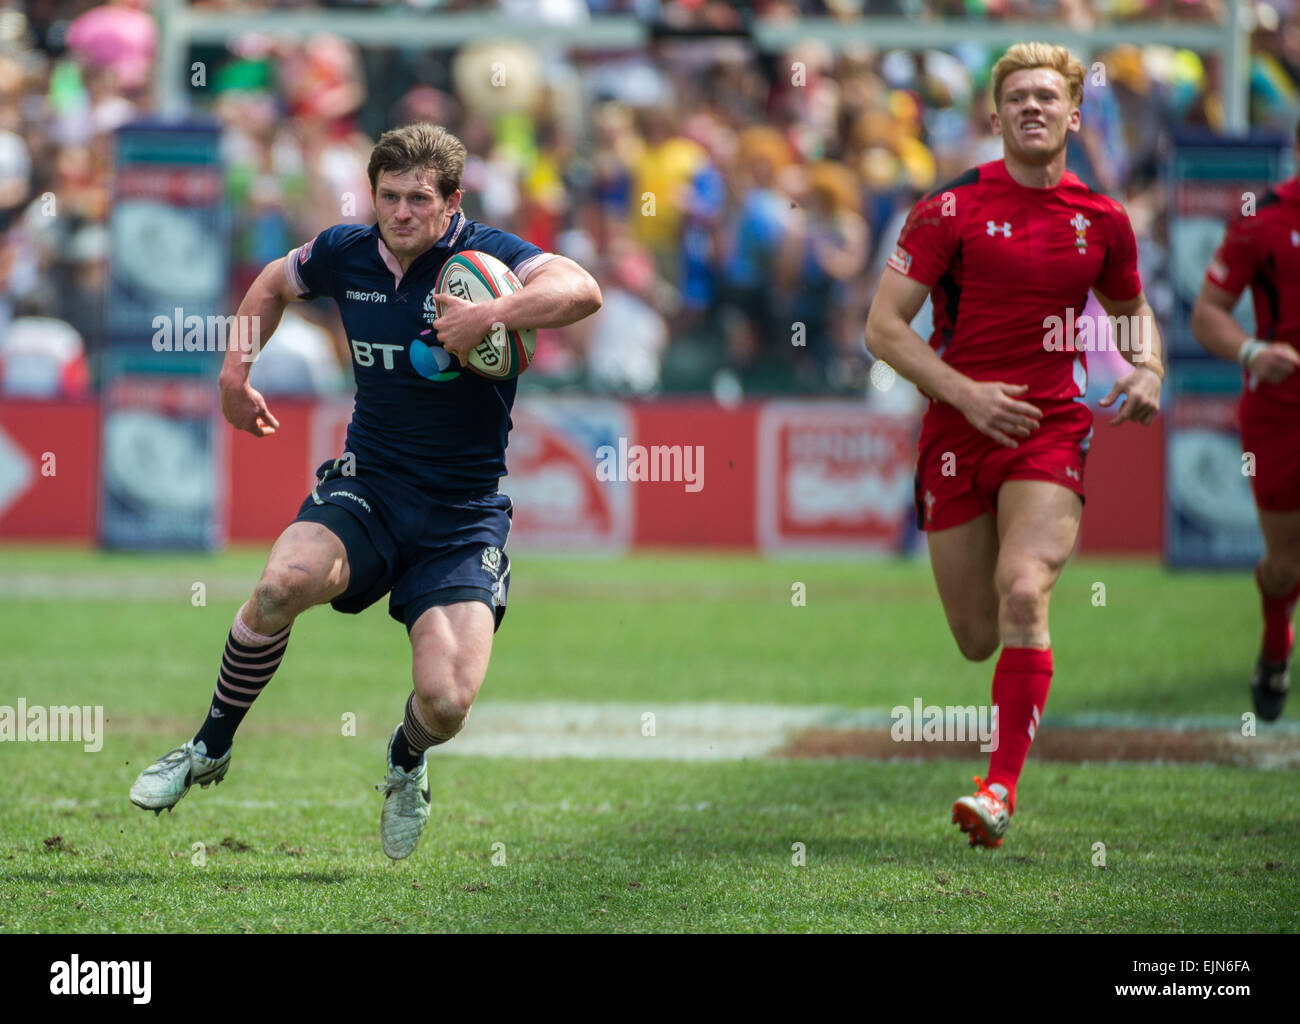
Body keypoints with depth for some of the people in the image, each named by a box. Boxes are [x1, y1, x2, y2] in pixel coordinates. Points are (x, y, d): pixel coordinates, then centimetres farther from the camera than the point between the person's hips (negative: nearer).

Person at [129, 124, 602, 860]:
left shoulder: (484, 255, -11)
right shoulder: (346, 254, 2)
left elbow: (582, 291, -30)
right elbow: (274, 284, 25)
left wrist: (488, 317, -41)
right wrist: (236, 370, 15)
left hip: (464, 514, -2)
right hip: (367, 489, 2)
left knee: (446, 701, -19)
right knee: (284, 584, -31)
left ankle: (406, 764, 22)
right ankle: (211, 749, -6)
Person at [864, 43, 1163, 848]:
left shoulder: (1102, 220, 6)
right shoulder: (952, 209, -3)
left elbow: (1133, 308, 25)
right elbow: (884, 327, -5)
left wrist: (1148, 370, 3)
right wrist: (966, 392, -17)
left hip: (1053, 429, 0)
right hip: (957, 433, 0)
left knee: (1023, 597, -23)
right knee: (978, 638, 4)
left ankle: (1003, 788, -23)